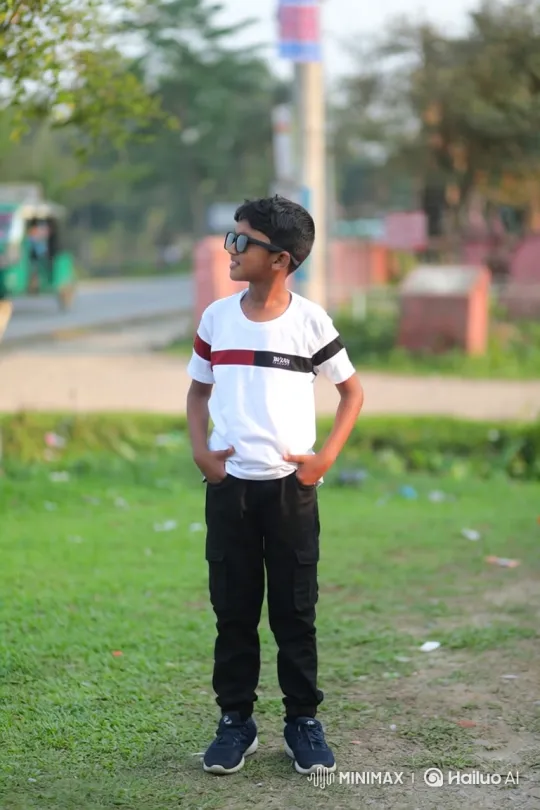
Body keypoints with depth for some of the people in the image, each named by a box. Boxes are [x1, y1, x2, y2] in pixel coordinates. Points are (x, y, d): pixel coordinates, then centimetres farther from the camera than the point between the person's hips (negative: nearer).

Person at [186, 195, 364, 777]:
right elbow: (198, 390, 14)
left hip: (291, 485, -2)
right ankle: (236, 720, 19)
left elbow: (352, 391, 5)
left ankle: (303, 720, 17)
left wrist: (326, 456, -6)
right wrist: (200, 450, -2)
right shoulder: (216, 317, 2)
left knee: (295, 608, 5)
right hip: (229, 485, 2)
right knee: (233, 608, 8)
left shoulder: (310, 321, -5)